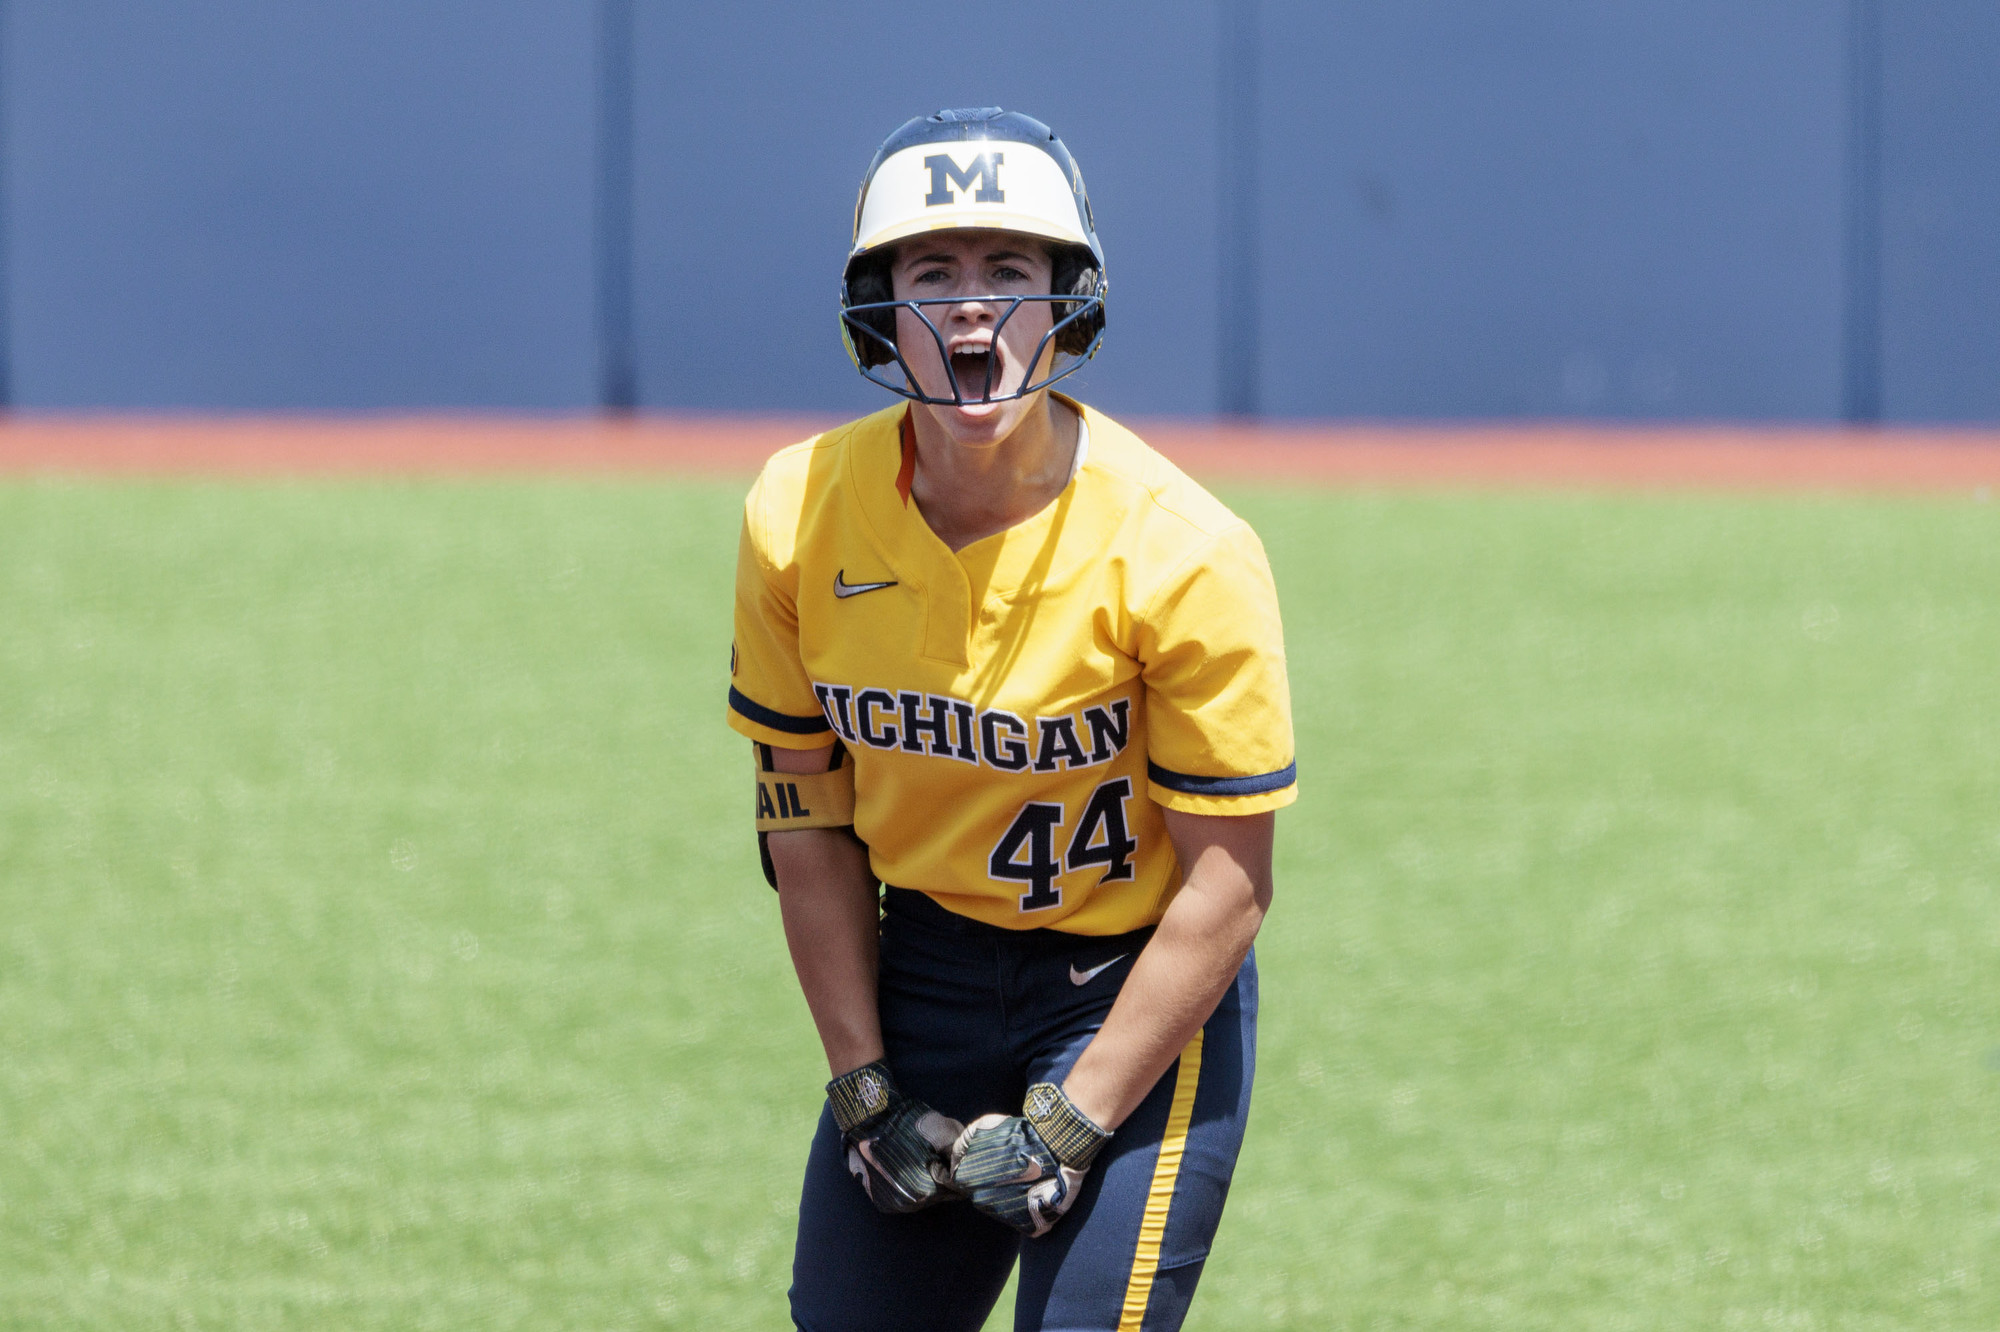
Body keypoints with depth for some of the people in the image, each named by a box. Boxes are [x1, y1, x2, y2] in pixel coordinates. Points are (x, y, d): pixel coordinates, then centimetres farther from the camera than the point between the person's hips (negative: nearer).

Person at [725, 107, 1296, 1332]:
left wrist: (1070, 1125, -18)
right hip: (920, 970, 4)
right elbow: (809, 817, 2)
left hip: (1138, 991, -4)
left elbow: (1228, 878, -16)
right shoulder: (800, 519, -9)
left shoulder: (1177, 553, -20)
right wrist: (865, 1090, -2)